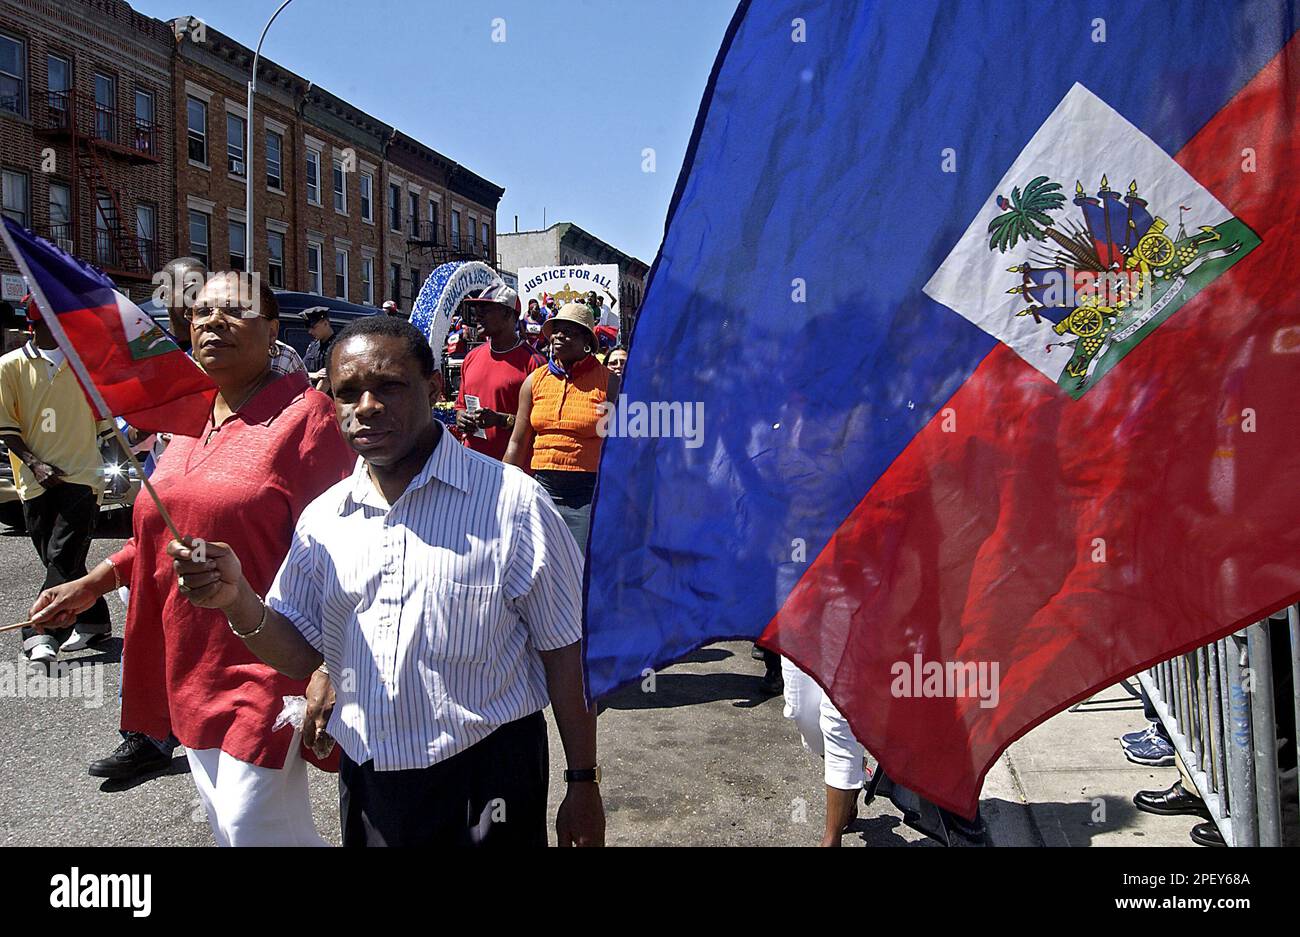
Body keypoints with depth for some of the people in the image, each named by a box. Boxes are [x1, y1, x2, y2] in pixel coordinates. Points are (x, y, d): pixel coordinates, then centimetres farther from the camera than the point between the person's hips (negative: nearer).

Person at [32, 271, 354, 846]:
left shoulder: (302, 415, -13)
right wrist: (94, 582, 18)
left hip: (264, 662, -8)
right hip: (190, 661, 8)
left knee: (252, 825, -4)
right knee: (225, 824, 19)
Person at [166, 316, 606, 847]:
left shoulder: (510, 502, -12)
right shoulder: (322, 519, 3)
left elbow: (564, 649, -9)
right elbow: (302, 656, 8)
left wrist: (582, 783, -6)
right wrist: (238, 601, -11)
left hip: (488, 779, -4)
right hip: (366, 778, 5)